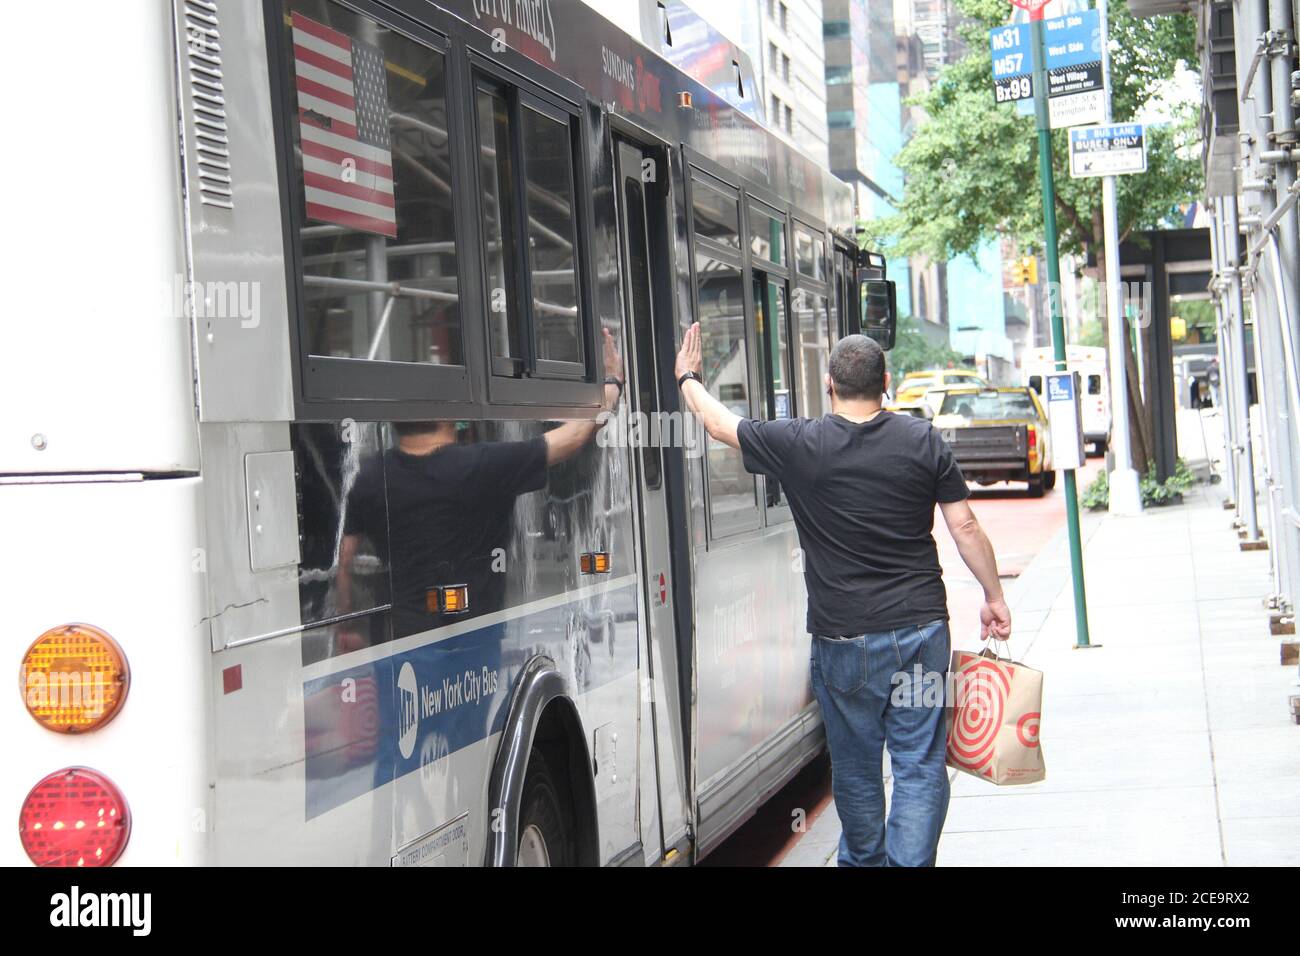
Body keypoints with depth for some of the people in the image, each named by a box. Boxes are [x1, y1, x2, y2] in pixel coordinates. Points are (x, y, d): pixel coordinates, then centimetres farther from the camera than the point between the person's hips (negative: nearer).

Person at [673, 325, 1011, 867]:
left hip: (844, 638, -1)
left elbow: (719, 425, 8)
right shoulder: (924, 441, -1)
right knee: (920, 765, 3)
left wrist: (688, 379, 27)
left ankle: (864, 860, 32)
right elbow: (965, 527, 2)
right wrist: (994, 596, 13)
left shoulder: (799, 446, -6)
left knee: (856, 767, 16)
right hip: (921, 628, 1)